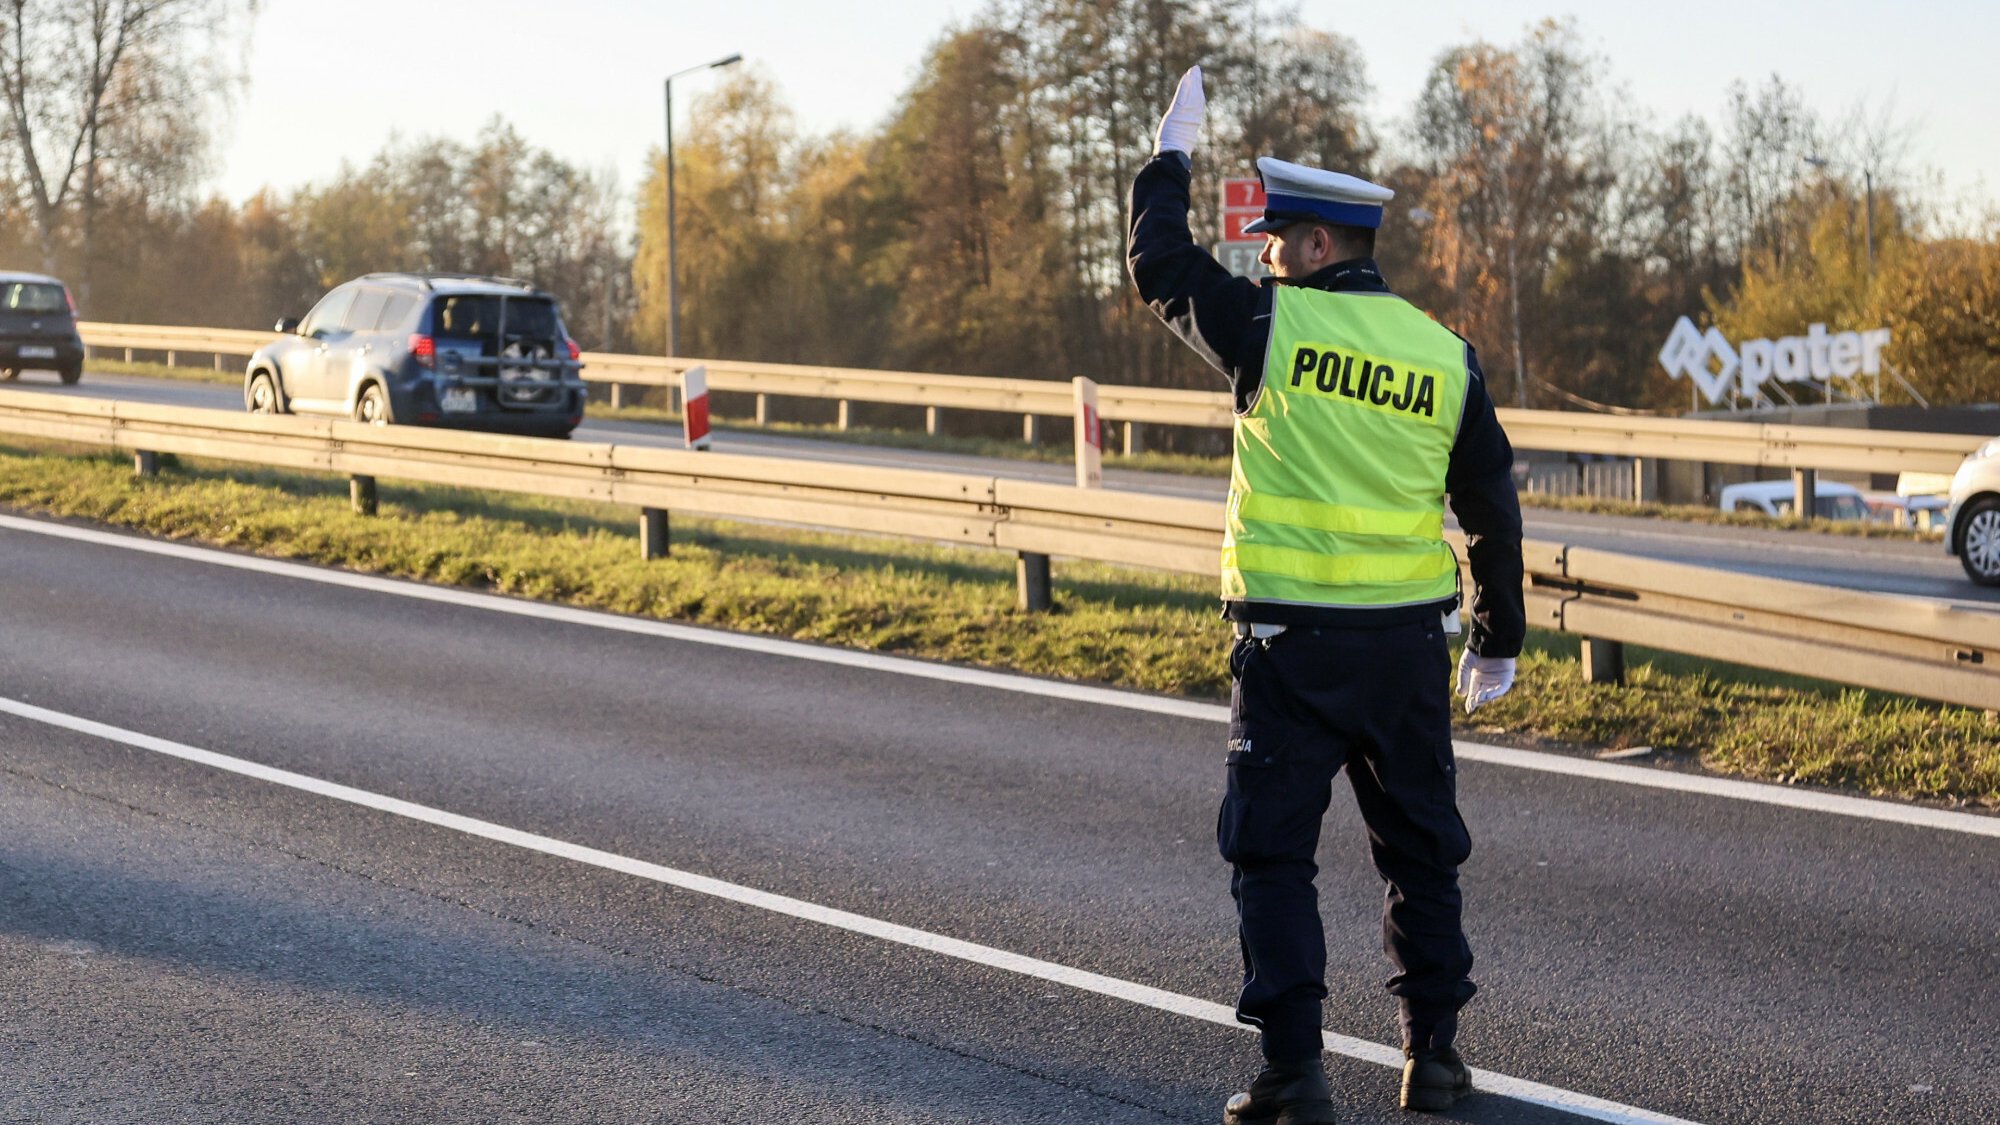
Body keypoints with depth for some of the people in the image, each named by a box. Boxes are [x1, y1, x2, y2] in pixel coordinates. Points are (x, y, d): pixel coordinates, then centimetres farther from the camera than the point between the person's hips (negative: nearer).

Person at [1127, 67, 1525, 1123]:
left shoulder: (1272, 324, -8)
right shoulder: (1446, 355, 4)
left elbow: (1159, 266, 7)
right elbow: (1493, 510, 8)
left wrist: (1170, 156, 21)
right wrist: (1498, 641, 18)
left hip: (1292, 643, -4)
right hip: (1411, 642, 4)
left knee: (1271, 853, 3)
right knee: (1420, 848, 16)